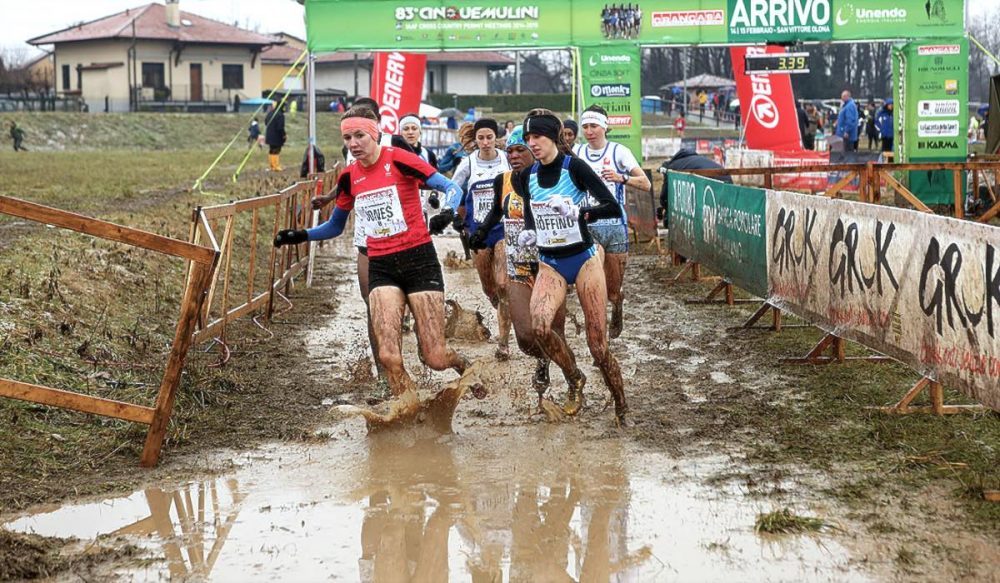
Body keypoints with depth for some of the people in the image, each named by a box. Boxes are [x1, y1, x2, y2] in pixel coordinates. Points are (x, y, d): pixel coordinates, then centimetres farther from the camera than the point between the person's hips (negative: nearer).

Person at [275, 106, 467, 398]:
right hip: (381, 267, 4)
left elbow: (452, 189, -8)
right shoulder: (349, 177, 7)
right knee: (389, 357, -15)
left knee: (435, 358, -3)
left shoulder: (399, 160, -8)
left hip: (418, 259, -4)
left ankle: (464, 366, 32)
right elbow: (335, 227, 20)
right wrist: (301, 235, 4)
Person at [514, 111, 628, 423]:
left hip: (584, 259, -4)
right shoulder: (527, 176, 5)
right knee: (539, 327, -25)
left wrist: (578, 212, -29)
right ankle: (575, 379, 1)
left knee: (598, 346, -5)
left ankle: (622, 411, 14)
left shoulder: (574, 167, -10)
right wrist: (528, 233, -1)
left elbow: (614, 208, -15)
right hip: (550, 264, 4)